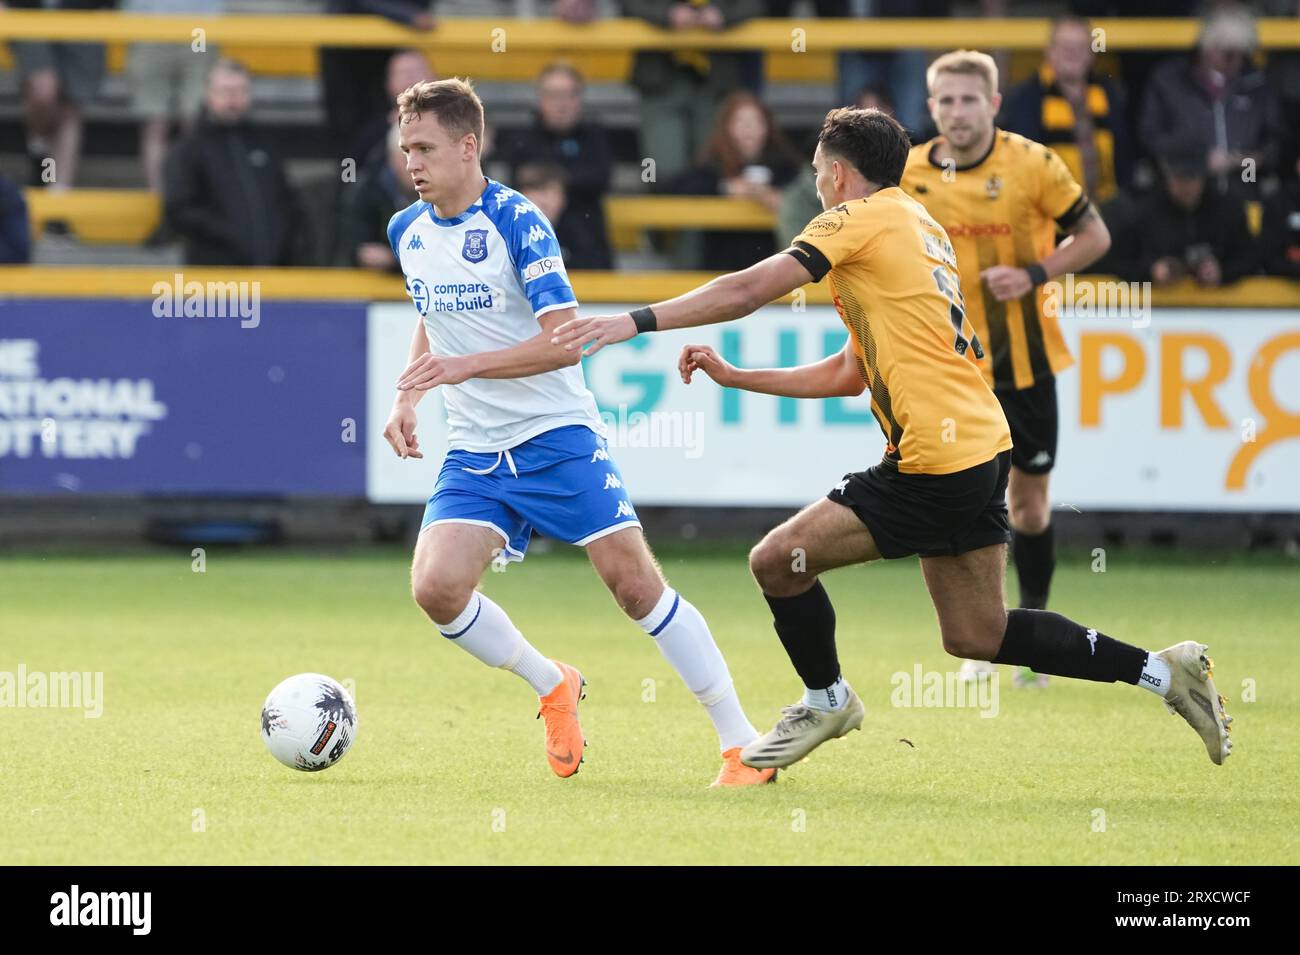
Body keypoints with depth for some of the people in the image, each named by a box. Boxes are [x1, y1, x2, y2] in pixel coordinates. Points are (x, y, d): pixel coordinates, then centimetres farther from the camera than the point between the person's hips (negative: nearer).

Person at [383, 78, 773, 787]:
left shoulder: (518, 222, -13)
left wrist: (468, 366, -28)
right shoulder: (407, 231, 7)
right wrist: (406, 397, 11)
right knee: (436, 587, -17)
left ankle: (743, 746, -1)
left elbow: (565, 340, -20)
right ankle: (552, 688, 10)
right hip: (473, 454, 5)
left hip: (555, 435, -5)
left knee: (634, 582, -10)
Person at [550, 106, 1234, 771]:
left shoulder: (863, 219, -6)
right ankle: (1162, 672, 17)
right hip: (983, 448, 10)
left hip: (935, 465, -9)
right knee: (975, 636, 15)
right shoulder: (919, 225, 22)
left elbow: (747, 291, -14)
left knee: (778, 560, -4)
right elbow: (849, 374, 25)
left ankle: (825, 700, 16)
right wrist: (734, 378, 24)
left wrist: (637, 321, -11)